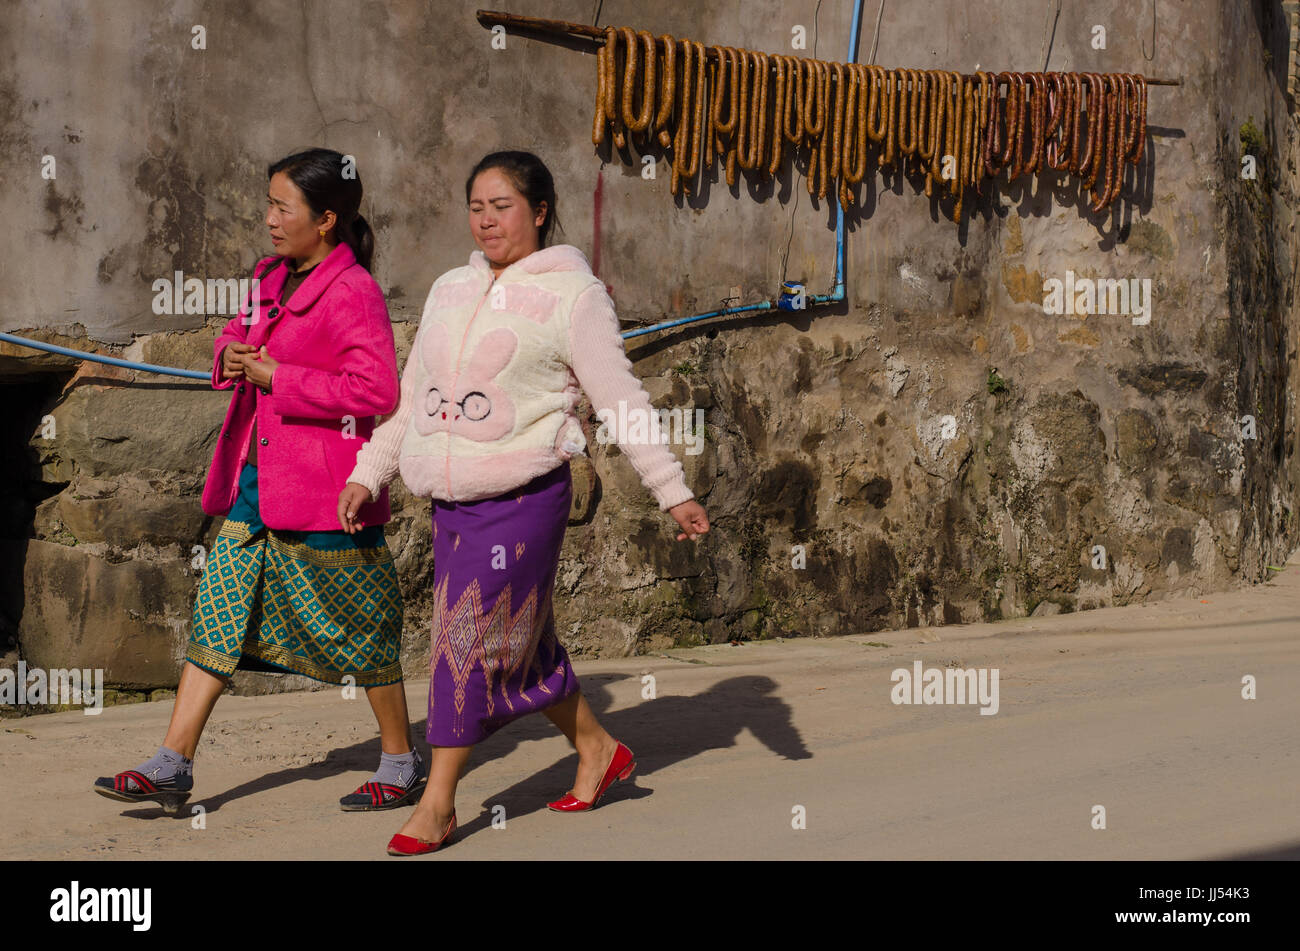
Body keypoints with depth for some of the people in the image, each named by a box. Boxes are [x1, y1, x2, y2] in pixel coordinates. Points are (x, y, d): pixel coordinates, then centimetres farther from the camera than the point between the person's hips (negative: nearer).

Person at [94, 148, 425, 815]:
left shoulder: (352, 293, -16)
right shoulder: (271, 278, 11)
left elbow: (377, 390, -25)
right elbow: (236, 335, 27)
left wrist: (276, 375, -20)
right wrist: (231, 354, 2)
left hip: (323, 490, -8)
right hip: (255, 484, 8)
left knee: (358, 631, 5)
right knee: (218, 613, 5)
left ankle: (401, 765, 21)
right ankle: (171, 768, 8)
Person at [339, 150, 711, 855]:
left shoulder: (573, 296, -4)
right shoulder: (450, 291, 14)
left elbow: (622, 401, -5)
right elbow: (411, 395, 20)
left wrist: (673, 492, -6)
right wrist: (368, 474, 15)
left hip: (524, 498, -6)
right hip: (453, 501, 7)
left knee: (469, 639, -8)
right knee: (518, 645, 13)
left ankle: (437, 804, 2)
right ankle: (599, 750, 33)